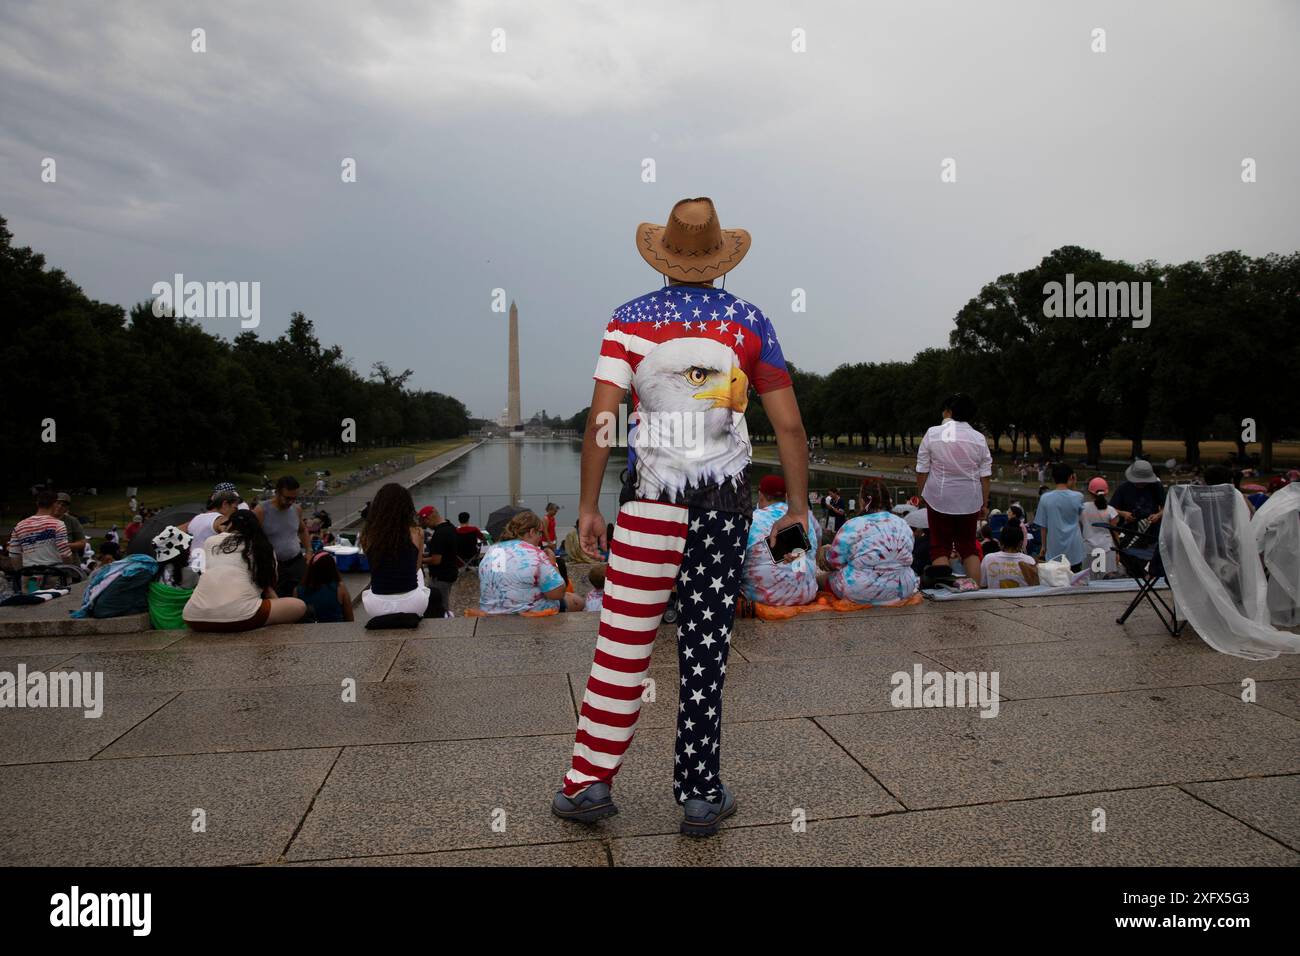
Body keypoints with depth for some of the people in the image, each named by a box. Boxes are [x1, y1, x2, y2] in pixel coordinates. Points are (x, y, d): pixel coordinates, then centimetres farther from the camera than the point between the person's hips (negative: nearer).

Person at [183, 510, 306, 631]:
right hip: (239, 616, -4)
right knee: (299, 606, 13)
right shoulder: (264, 547, 17)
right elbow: (267, 586, 22)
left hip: (195, 618, 4)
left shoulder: (210, 541, 23)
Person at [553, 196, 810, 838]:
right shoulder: (749, 321, 3)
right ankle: (701, 795, 19)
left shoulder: (630, 319, 0)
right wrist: (798, 506, 10)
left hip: (649, 500, -1)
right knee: (706, 651, 8)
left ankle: (586, 783, 14)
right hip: (725, 503, 1)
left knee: (623, 642, 5)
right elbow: (788, 426, 2)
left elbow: (601, 418, -7)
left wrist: (588, 506, -1)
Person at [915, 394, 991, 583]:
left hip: (939, 498, -2)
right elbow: (985, 476, 2)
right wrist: (985, 504, 8)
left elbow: (922, 470, -3)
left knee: (940, 547, 5)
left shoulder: (932, 433, -5)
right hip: (970, 500, 2)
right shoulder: (979, 438, 1)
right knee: (969, 547, 14)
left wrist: (920, 495, 9)